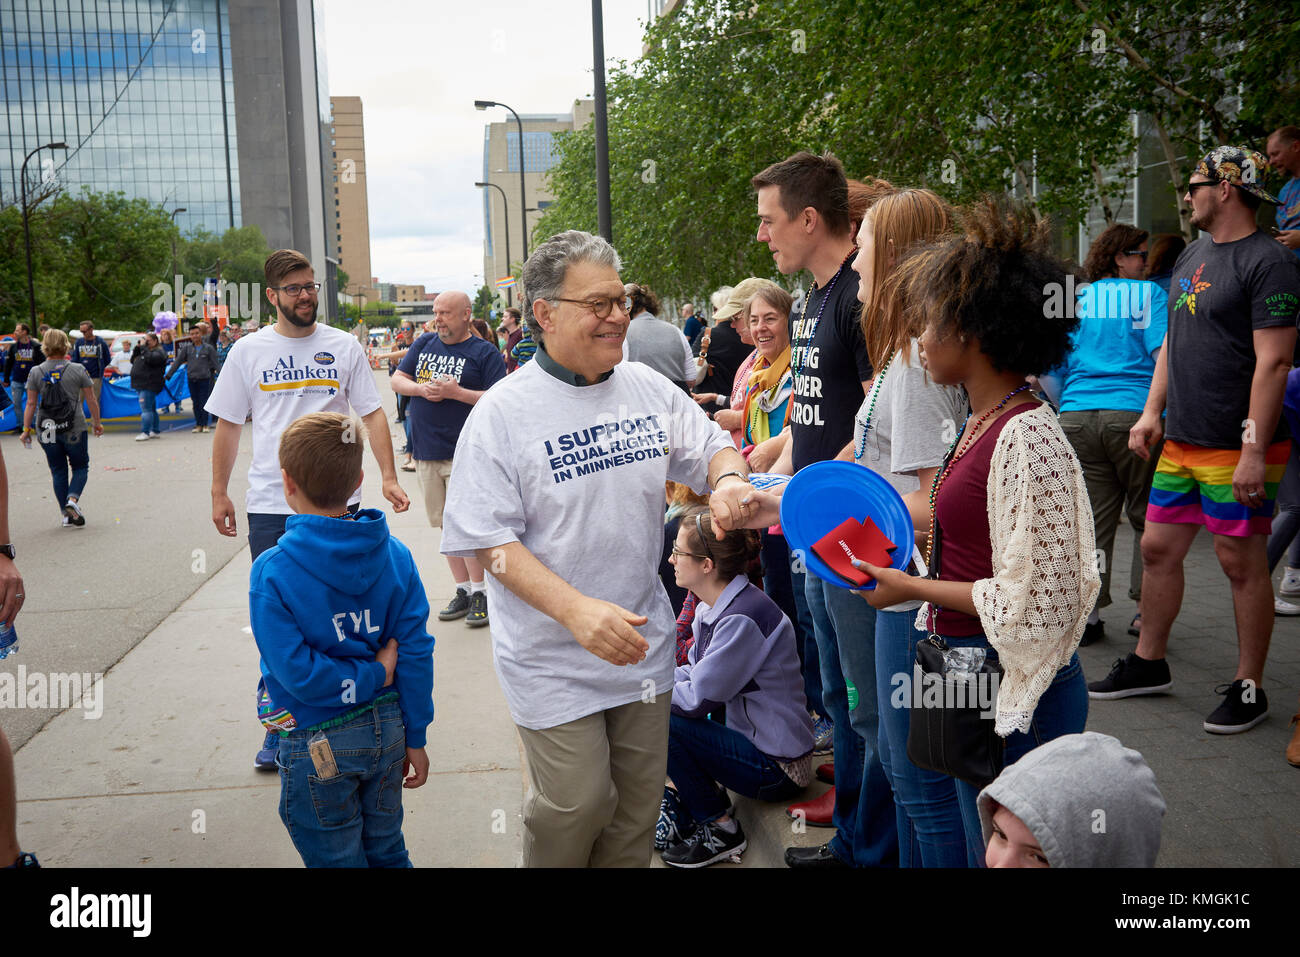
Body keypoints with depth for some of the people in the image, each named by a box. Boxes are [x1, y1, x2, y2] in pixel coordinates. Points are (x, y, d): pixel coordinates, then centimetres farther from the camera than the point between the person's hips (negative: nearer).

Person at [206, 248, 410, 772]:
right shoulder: (248, 351, 5)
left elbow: (373, 414, 4)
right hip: (270, 506, 0)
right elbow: (228, 426, 9)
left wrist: (388, 477, -5)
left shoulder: (345, 347, 4)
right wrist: (219, 492, 7)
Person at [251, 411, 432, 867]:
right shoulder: (395, 556, -8)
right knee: (387, 853, 22)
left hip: (317, 748, -4)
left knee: (336, 860, 14)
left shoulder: (272, 573, -19)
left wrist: (374, 675, -10)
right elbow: (415, 654, -4)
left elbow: (298, 673, -23)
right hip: (386, 728, 4)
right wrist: (415, 738, 5)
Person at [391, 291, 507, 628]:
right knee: (447, 524, 10)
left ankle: (480, 592, 1)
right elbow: (397, 380, 13)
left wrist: (456, 392, -18)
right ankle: (463, 590, 20)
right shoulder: (424, 343, 13)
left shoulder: (484, 352, -4)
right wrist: (422, 388, -7)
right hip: (427, 450, 6)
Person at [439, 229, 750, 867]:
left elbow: (711, 444, 15)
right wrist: (576, 609, -29)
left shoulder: (648, 388, 1)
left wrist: (729, 479, -11)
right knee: (576, 804, 2)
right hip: (553, 656, -5)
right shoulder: (503, 412, -13)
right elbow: (489, 540, -16)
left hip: (643, 641, 5)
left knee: (639, 801, 16)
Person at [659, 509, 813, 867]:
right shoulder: (711, 607, 4)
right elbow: (695, 673, 10)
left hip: (777, 767, -9)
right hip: (748, 738, 9)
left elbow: (698, 698, -24)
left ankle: (719, 828, -6)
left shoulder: (744, 618, -25)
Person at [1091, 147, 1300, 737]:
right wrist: (1153, 411, 13)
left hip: (1237, 448, -8)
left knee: (1241, 561, 1)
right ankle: (1148, 664, 27)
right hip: (1181, 443, 8)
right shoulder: (1192, 257, 15)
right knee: (1158, 548, 12)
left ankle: (1249, 688, 14)